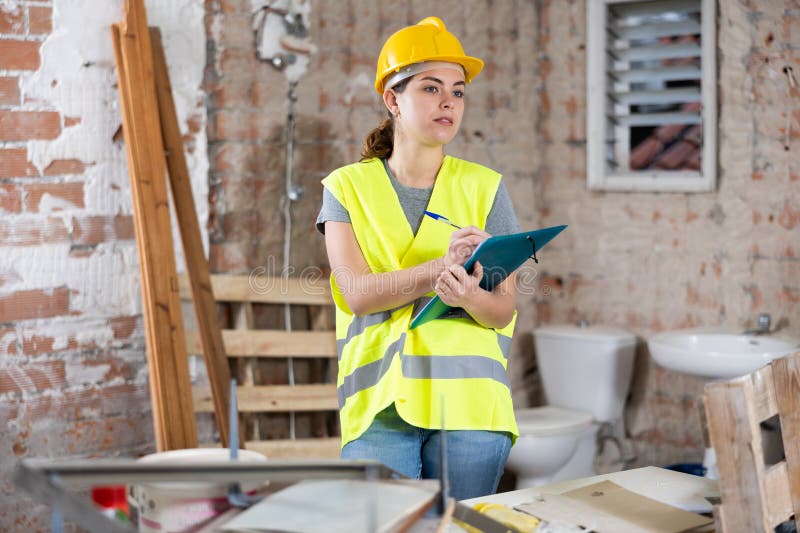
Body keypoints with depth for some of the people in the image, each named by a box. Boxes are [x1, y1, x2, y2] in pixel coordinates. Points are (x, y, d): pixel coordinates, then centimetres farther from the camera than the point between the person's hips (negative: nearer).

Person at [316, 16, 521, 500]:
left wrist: (469, 296, -20)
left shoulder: (484, 187, 8)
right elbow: (357, 293, -6)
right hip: (379, 402, -1)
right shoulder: (349, 186, 7)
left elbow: (504, 310, 3)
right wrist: (442, 266, -21)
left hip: (469, 401, 1)